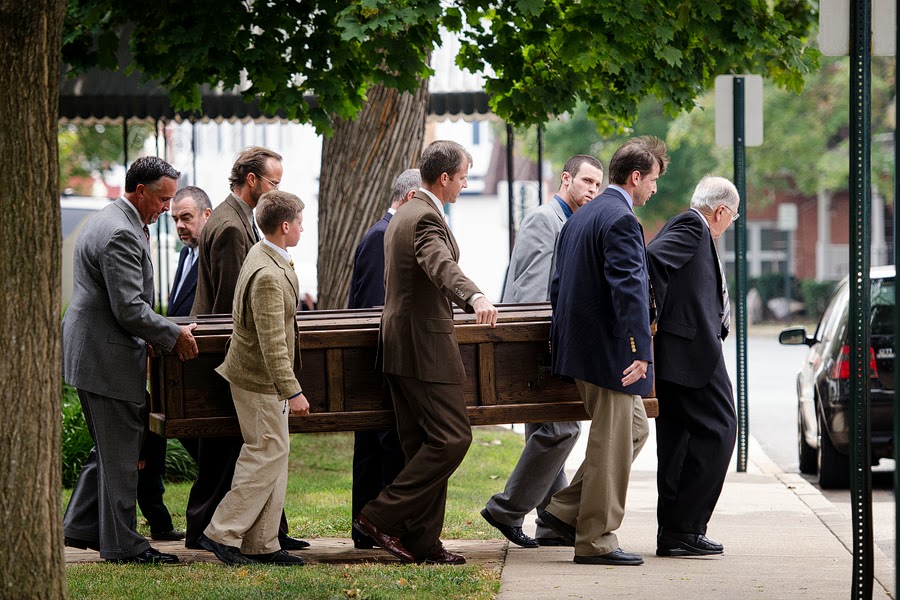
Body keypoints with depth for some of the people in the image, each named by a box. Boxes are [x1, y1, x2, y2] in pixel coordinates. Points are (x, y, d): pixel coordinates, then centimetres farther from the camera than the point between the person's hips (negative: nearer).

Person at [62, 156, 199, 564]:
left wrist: (154, 333, 16)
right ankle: (122, 545, 5)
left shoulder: (108, 222, 15)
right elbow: (129, 309, -24)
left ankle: (81, 527, 23)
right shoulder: (121, 234, -21)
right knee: (120, 453, -2)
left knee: (111, 447, 19)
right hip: (107, 358, -11)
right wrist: (173, 335, -13)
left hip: (91, 349, 11)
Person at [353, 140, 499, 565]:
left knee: (424, 445, 11)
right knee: (451, 438, -10)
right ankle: (380, 517, -10)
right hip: (424, 343, -11)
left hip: (401, 340, 11)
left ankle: (422, 543, 11)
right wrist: (476, 298, -54)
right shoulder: (425, 218, -15)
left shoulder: (404, 214, 17)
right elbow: (443, 266, -36)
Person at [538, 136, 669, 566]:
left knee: (635, 429, 19)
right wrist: (641, 350, -27)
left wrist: (563, 344, 27)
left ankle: (565, 510, 17)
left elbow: (558, 286, 21)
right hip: (609, 351, -10)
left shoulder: (579, 219, 16)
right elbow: (630, 288, -24)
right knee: (611, 445, -2)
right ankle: (595, 541, 3)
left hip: (579, 347, 10)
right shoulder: (621, 220, -15)